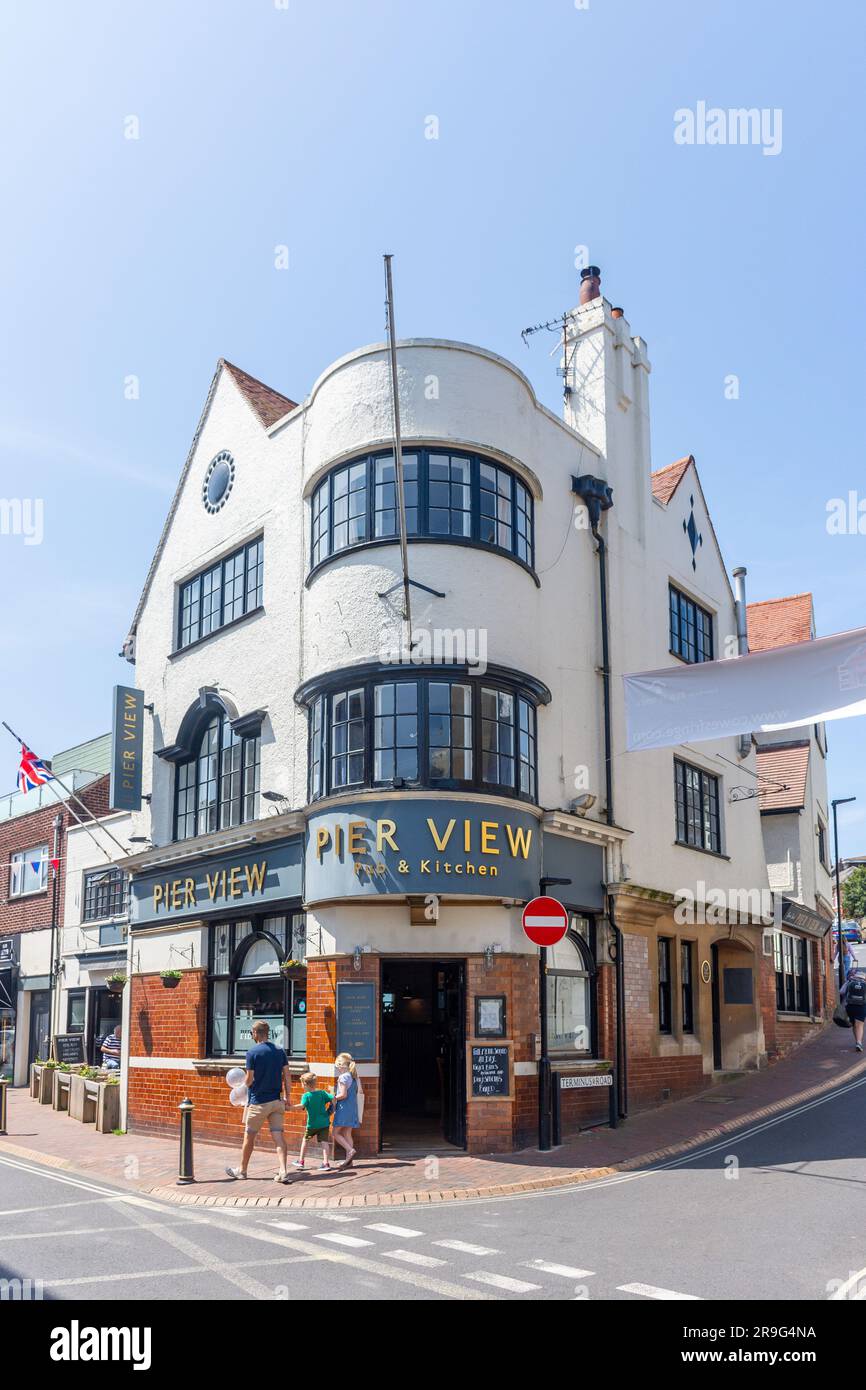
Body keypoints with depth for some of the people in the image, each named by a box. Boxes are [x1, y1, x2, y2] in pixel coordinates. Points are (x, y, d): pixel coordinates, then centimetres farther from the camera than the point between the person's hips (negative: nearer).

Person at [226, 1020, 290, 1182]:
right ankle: (283, 1171, -10)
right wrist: (287, 1097, 9)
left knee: (249, 1137, 12)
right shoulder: (280, 1051, 4)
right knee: (278, 1136, 1)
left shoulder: (252, 1052, -11)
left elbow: (249, 1079, -9)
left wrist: (243, 1087, 14)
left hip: (258, 1101, -4)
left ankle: (242, 1170, 26)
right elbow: (287, 1076, 3)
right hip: (277, 1101, 4)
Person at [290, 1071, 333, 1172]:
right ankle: (326, 1162, -11)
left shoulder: (306, 1096, -12)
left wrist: (290, 1107, -26)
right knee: (324, 1141, 0)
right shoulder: (322, 1093, 1)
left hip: (312, 1124, -2)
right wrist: (330, 1109, 10)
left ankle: (300, 1161, 25)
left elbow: (301, 1106, -28)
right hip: (324, 1122, 3)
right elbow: (333, 1099, -5)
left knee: (305, 1139, 17)